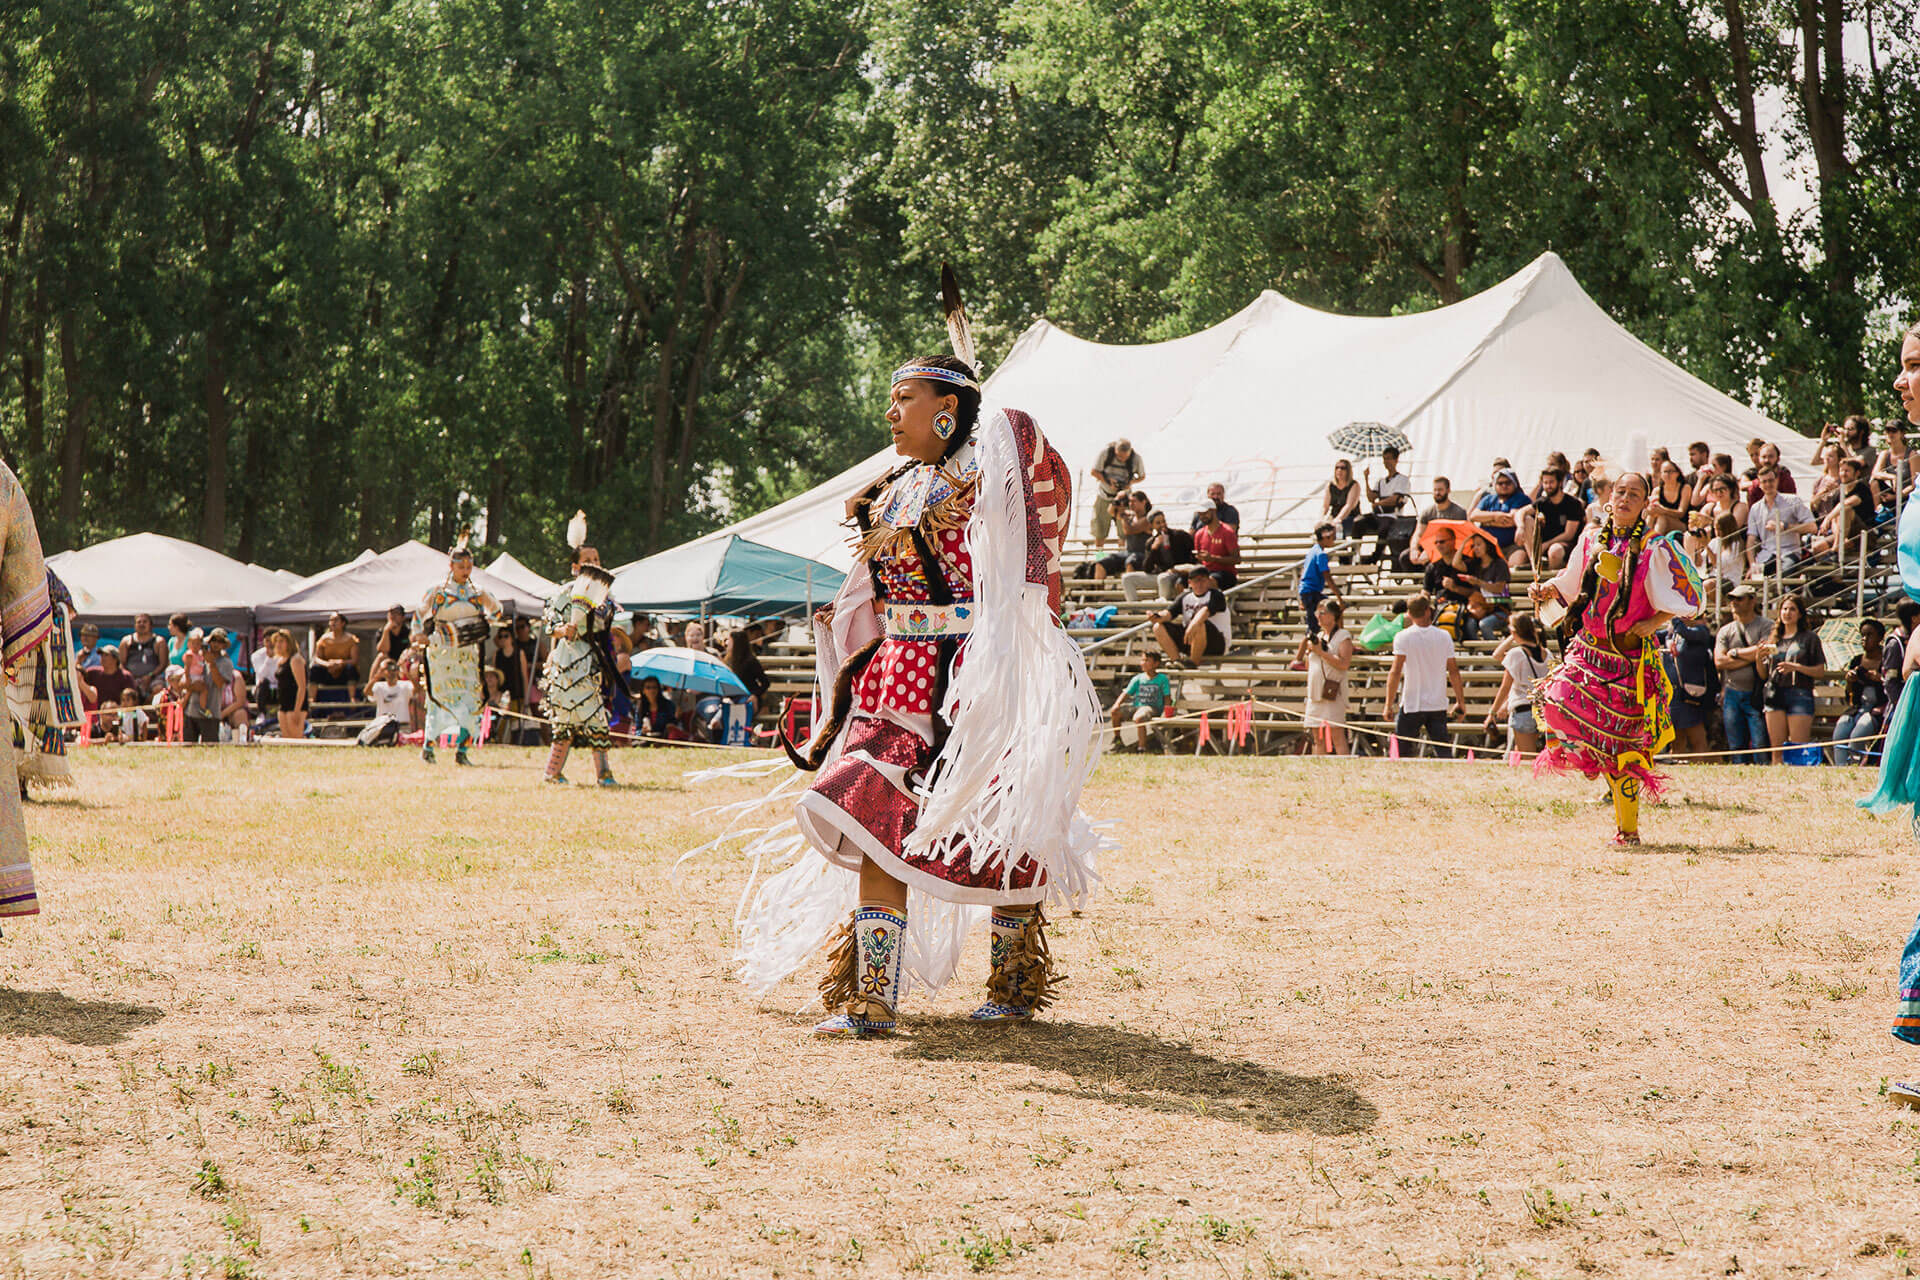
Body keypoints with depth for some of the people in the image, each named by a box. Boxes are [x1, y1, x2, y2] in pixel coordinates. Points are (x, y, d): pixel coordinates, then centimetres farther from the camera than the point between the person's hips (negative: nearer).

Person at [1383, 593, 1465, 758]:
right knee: (1444, 754, 4)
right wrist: (1460, 701, 15)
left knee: (1402, 754, 5)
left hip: (1411, 707, -3)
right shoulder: (1444, 637, 2)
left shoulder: (1403, 637, -8)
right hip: (1438, 705, 3)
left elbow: (1395, 672, -13)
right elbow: (1454, 672, 6)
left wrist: (1388, 704, -9)